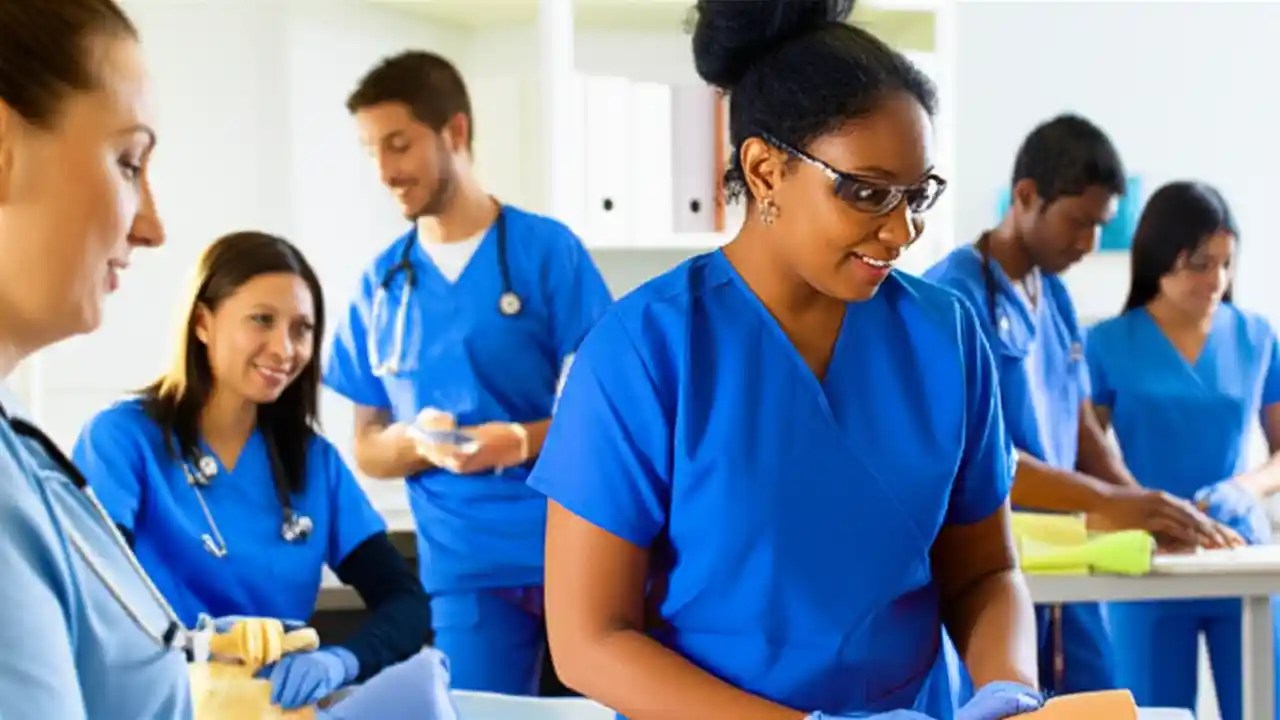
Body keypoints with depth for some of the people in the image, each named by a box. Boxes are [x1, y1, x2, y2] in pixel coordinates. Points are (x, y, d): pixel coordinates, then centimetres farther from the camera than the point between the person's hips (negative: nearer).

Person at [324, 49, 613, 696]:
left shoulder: (548, 250, -2)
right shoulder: (380, 284, 8)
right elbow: (367, 449, 12)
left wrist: (521, 442, -20)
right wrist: (416, 441, -11)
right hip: (464, 565, 2)